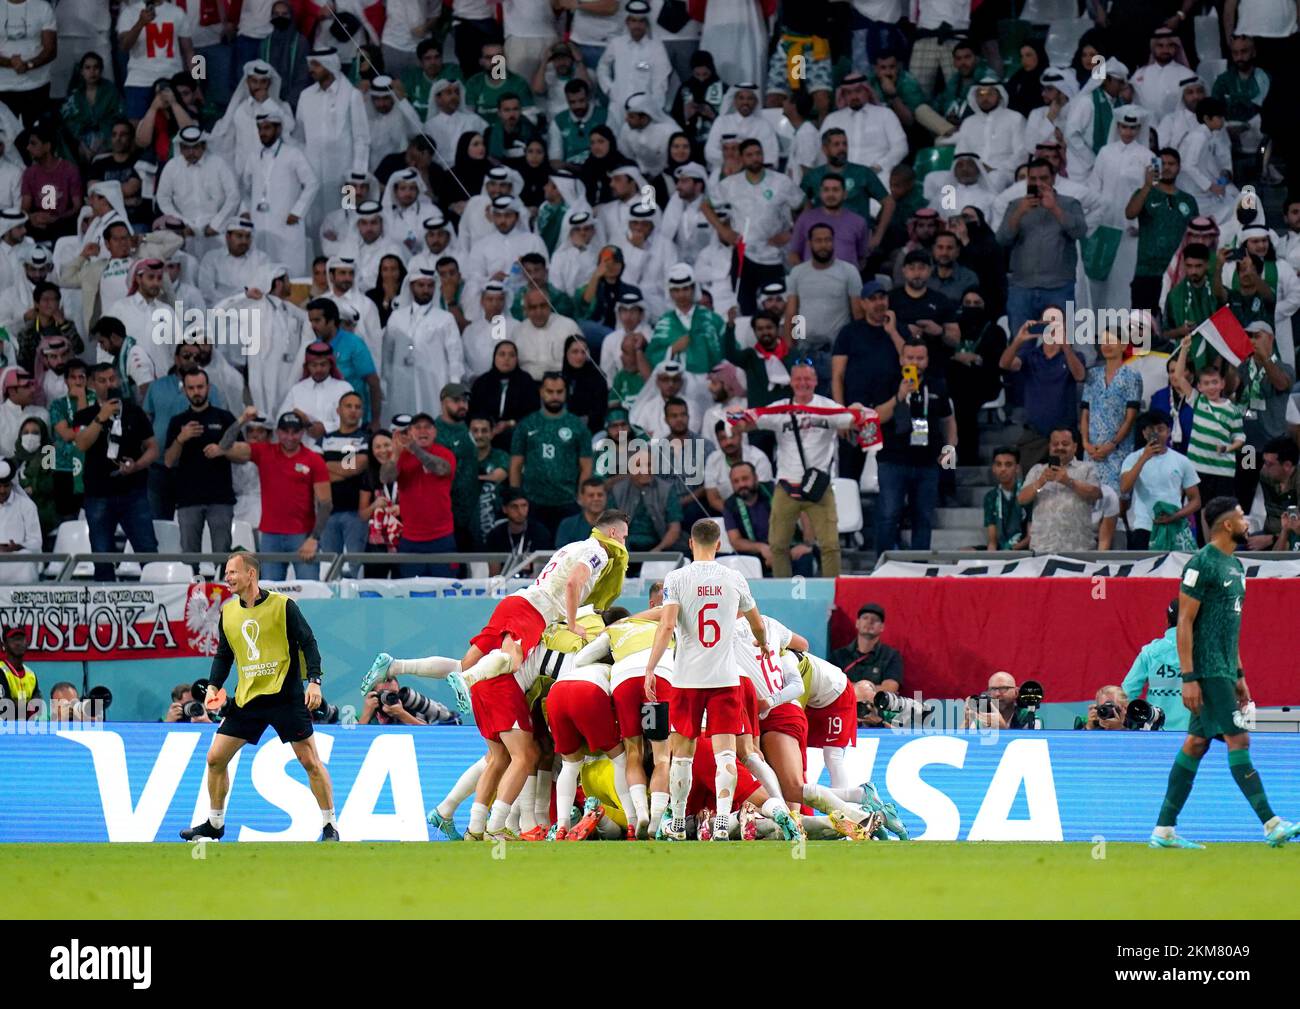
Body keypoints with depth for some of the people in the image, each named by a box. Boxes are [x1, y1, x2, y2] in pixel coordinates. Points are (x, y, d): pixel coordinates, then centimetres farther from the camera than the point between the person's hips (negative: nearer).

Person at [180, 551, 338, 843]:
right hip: (247, 698, 5)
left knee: (310, 760, -4)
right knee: (215, 758, 2)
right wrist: (213, 686, 2)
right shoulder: (227, 613, 8)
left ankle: (330, 825, 6)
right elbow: (223, 655, 16)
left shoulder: (282, 605, -8)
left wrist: (314, 681, -17)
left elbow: (308, 643, -7)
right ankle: (214, 824, 18)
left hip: (285, 695, -5)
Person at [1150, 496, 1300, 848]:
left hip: (1225, 671, 10)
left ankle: (1164, 829, 9)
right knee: (1238, 740, -11)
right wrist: (1188, 677, -19)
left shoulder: (1235, 565, 17)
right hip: (1208, 670, -10)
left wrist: (1239, 675, 23)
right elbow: (1184, 622, -14)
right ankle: (1271, 825, -13)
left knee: (1196, 744, 8)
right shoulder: (1202, 563, -12)